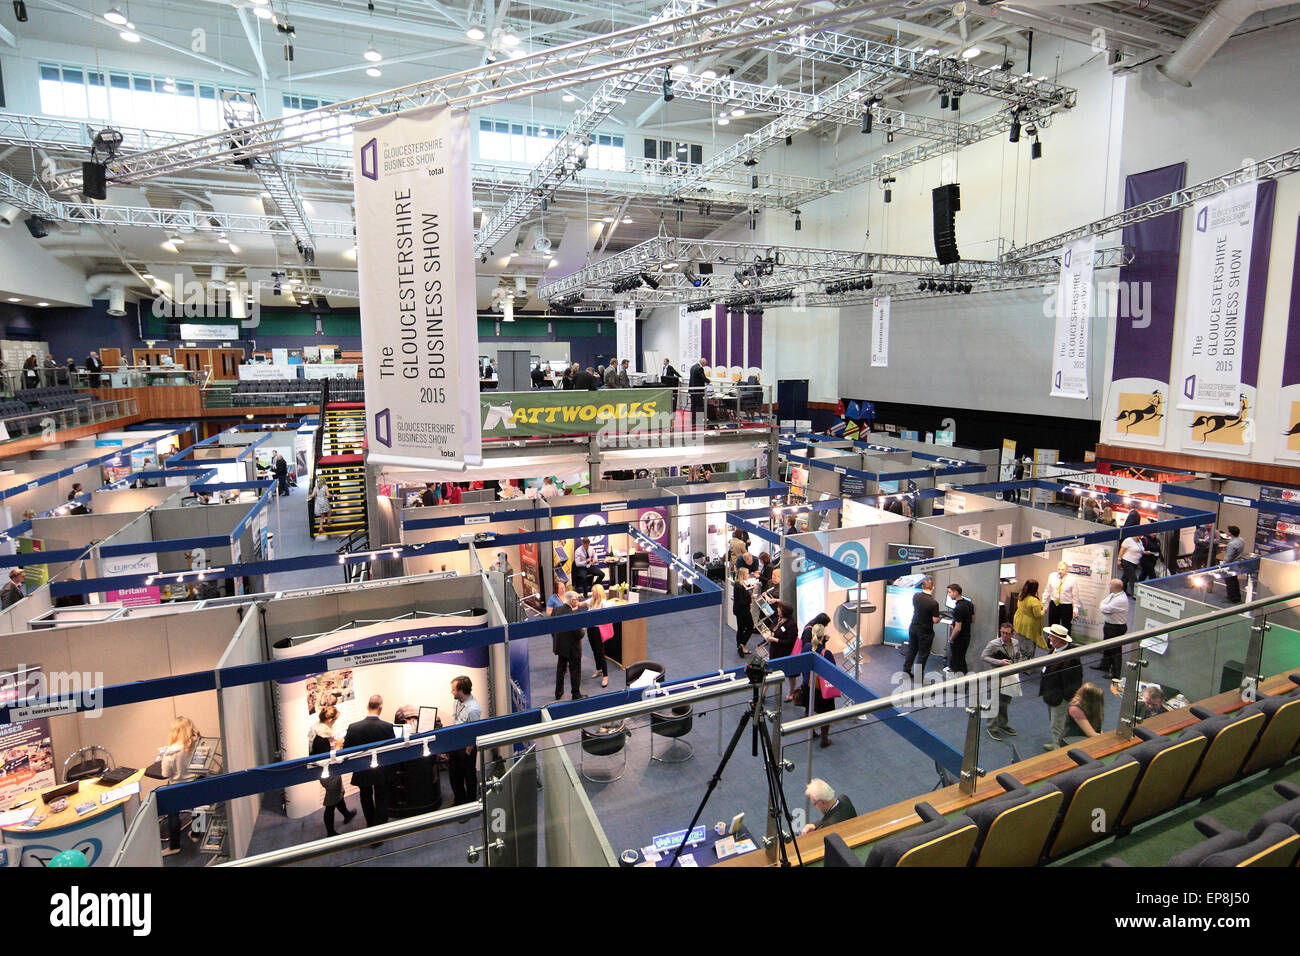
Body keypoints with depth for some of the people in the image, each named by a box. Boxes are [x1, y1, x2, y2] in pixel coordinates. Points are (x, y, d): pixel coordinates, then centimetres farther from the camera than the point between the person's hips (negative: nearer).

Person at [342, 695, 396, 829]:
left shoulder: (353, 727, -18)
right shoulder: (387, 727, -21)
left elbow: (346, 751, -9)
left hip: (362, 773, 2)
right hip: (381, 773, -2)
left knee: (366, 799, 25)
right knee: (381, 803, 15)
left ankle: (370, 825, 42)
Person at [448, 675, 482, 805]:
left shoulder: (473, 709, -30)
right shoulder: (458, 702, -5)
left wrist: (468, 752, -15)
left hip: (466, 747, -8)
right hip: (454, 745, 8)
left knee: (469, 777, 13)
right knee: (454, 775, 23)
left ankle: (470, 803, 34)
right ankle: (459, 801, 44)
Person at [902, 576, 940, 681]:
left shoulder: (915, 596, -8)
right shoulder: (934, 603, -23)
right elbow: (935, 620, -19)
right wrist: (939, 619, 4)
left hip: (913, 628, 5)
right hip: (925, 632, -5)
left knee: (911, 650, 21)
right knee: (923, 654, 10)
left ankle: (906, 671, 30)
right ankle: (919, 676, 18)